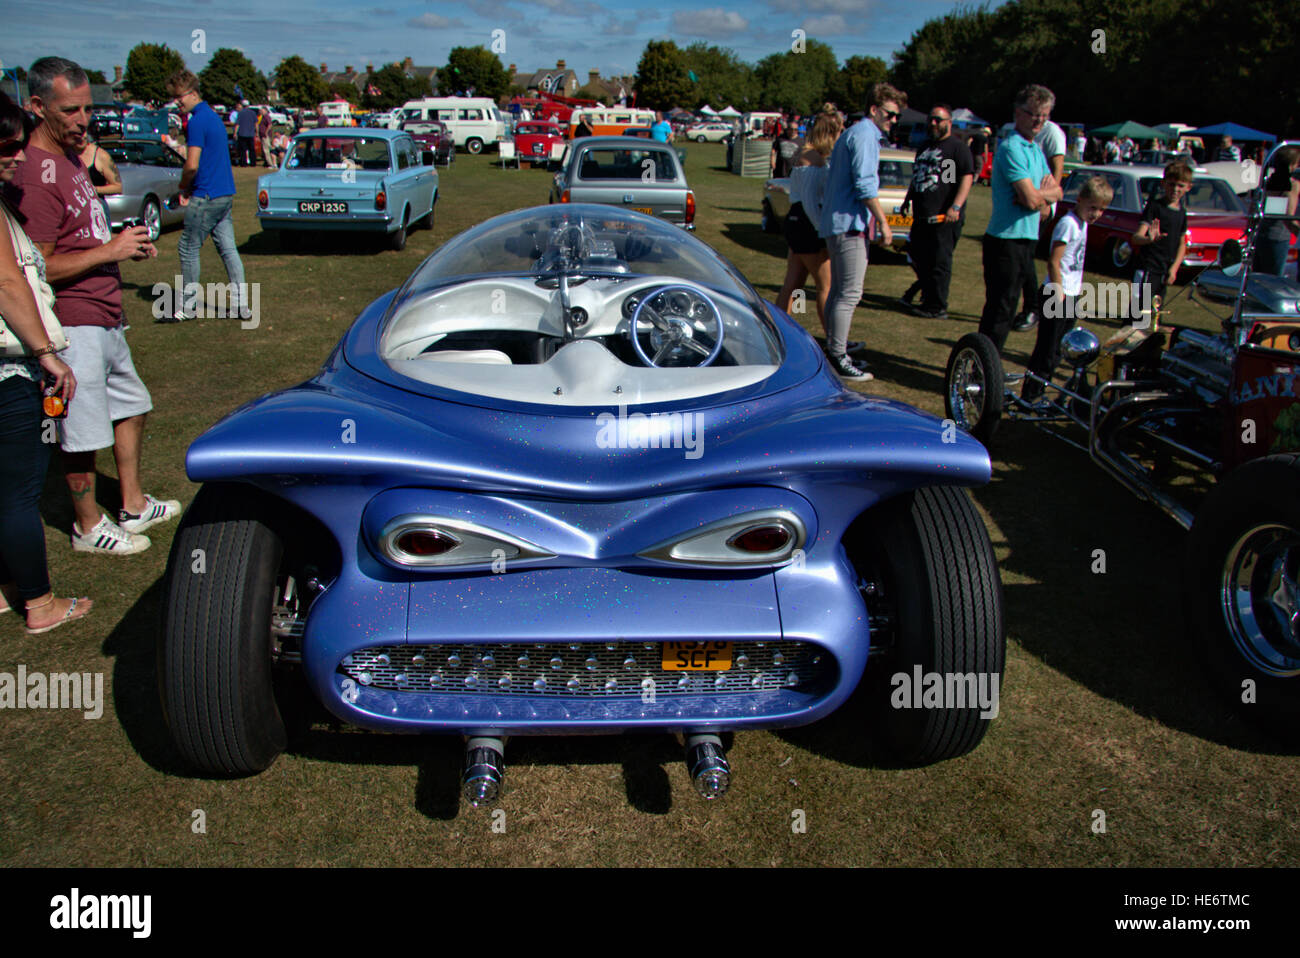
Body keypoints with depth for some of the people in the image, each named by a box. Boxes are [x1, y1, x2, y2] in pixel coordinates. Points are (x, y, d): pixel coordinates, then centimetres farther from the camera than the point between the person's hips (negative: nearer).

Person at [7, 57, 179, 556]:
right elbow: (37, 267, -23)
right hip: (73, 325, -10)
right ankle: (88, 527, 18)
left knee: (131, 406, 20)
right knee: (82, 433, 3)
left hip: (104, 317, 10)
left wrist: (127, 246, 6)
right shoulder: (35, 176, -20)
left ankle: (133, 505, 34)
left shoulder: (70, 156, 12)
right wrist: (110, 250, -20)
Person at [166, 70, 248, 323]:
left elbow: (192, 165, -20)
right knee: (227, 248, 9)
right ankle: (240, 302, 9)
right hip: (226, 193, 9)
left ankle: (188, 308, 8)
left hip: (206, 197, -9)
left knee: (188, 249, 1)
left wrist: (183, 188, -2)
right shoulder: (213, 116, 15)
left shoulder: (198, 121, -15)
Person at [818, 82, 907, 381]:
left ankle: (833, 352, 18)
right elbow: (864, 184, -19)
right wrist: (883, 221, -15)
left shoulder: (852, 133, 22)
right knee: (849, 293, -10)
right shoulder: (864, 135, -10)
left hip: (836, 224, 11)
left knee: (838, 291, 13)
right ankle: (838, 357, -10)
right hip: (850, 224, -11)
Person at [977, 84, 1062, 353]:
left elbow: (1057, 192, 14)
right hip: (1006, 241, -9)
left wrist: (1040, 195, -8)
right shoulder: (1012, 149, -14)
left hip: (1026, 239, 9)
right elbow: (1031, 199, -21)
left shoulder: (1036, 150, 17)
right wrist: (1047, 192, 1)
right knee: (999, 311, -7)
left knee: (1005, 310, 14)